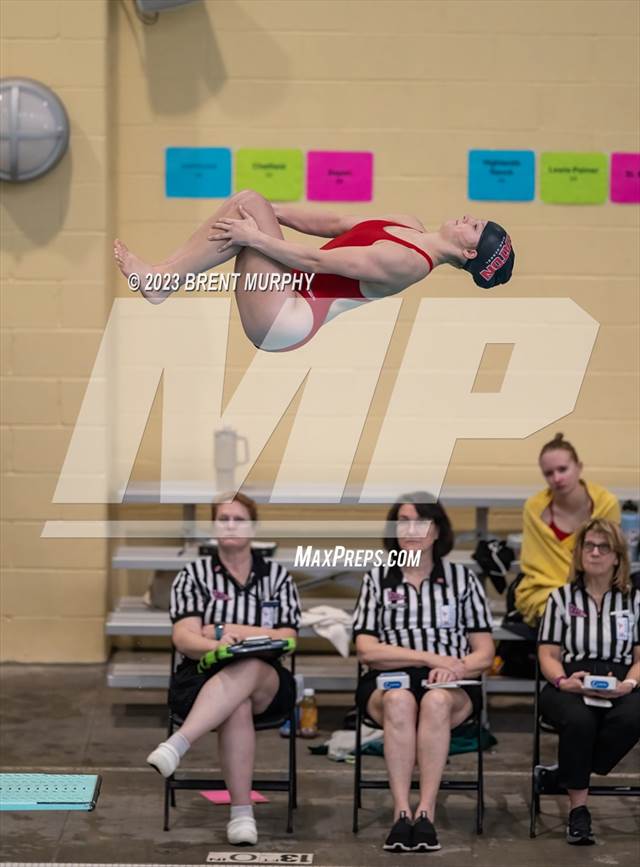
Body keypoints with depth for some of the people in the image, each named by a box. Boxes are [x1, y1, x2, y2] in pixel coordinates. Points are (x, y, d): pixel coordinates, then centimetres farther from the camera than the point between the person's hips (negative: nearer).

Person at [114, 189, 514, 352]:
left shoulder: (407, 262, -20)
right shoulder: (412, 227, 8)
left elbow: (317, 262, -20)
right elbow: (335, 223, 11)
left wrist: (254, 236, -15)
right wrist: (269, 211, 8)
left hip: (285, 321, -9)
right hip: (292, 289, 9)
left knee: (248, 205, -17)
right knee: (247, 202, -2)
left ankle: (160, 281, -9)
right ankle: (163, 272, -1)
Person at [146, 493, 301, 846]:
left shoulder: (277, 576, 11)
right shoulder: (193, 574, 8)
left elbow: (286, 640, 2)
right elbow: (184, 637, -4)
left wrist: (228, 631, -7)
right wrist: (218, 645, -26)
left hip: (266, 684, 1)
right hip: (204, 678, -1)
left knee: (248, 670, -38)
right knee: (237, 707, -38)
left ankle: (177, 744, -50)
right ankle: (241, 813, -37)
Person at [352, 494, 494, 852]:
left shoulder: (463, 578, 15)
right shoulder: (377, 578, 14)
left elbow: (484, 653, 9)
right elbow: (367, 650, 2)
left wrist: (454, 668, -13)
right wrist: (430, 657, -9)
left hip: (451, 686, 0)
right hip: (388, 682, 0)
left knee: (436, 701, -36)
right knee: (399, 701, -36)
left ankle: (425, 811, -37)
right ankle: (402, 812, -39)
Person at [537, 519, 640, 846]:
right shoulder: (561, 597, 14)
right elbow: (548, 655, 9)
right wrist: (563, 681, -13)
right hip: (571, 687, -1)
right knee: (579, 720, -37)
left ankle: (569, 775, -17)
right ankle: (578, 809, -22)